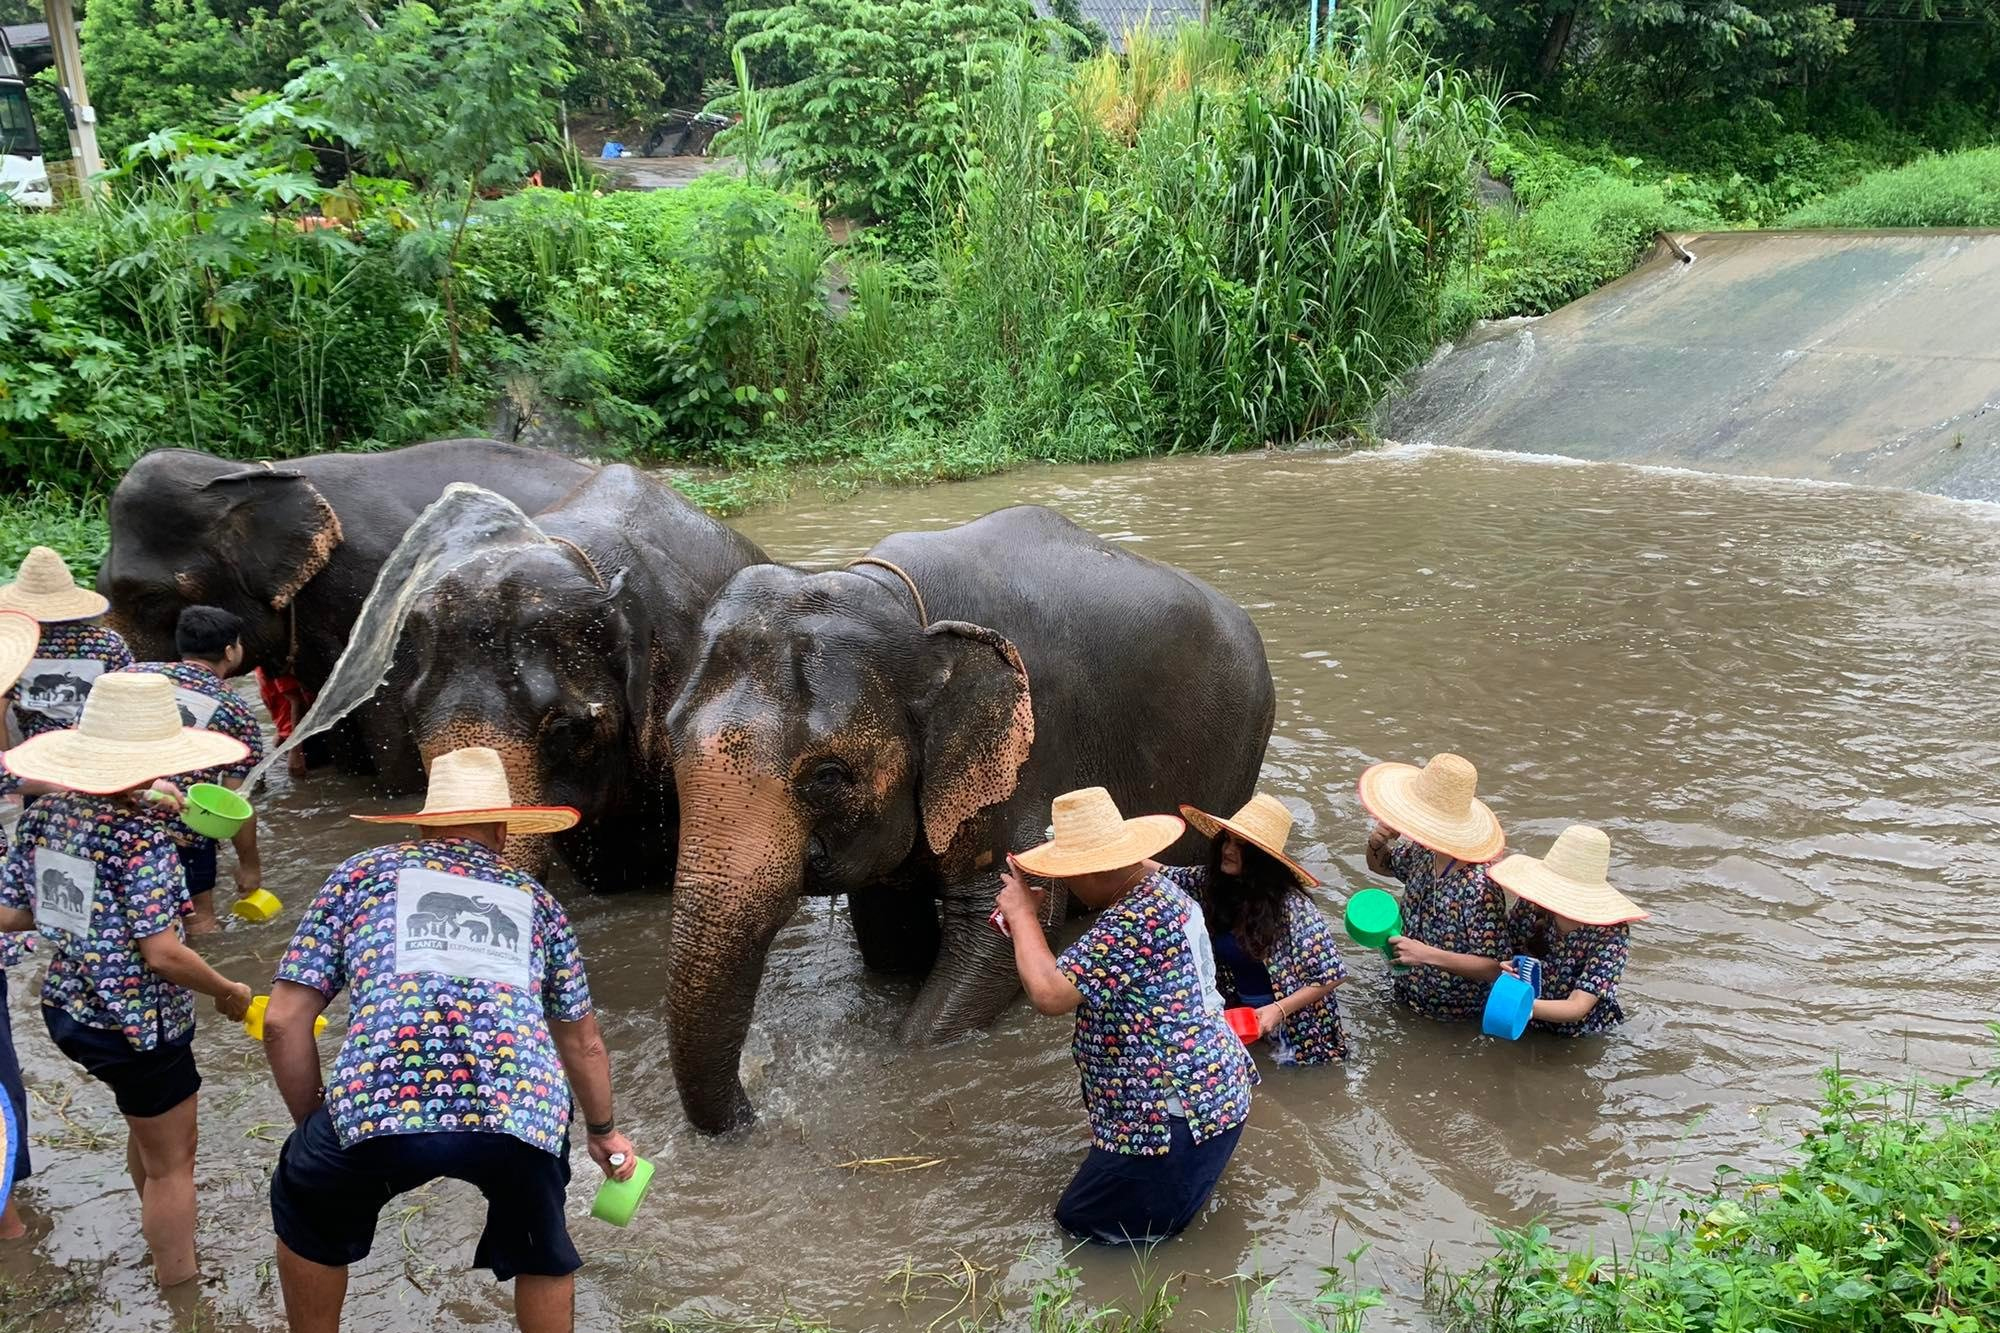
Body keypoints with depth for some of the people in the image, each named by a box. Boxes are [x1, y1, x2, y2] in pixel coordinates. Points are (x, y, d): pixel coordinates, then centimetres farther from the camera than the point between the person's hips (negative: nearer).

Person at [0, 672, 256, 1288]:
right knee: (171, 1162, 11)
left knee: (149, 1130, 31)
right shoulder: (141, 834, -25)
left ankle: (164, 1239, 50)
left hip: (67, 1009, 8)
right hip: (139, 1026, -8)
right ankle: (181, 1290, 24)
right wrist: (229, 992, -11)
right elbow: (161, 954, -26)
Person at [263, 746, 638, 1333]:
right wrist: (604, 1132, 53)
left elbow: (284, 1021, 16)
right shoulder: (534, 900, 29)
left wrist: (313, 1122, 30)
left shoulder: (364, 872, 24)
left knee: (308, 1216, 32)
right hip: (522, 1109, 2)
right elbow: (582, 1044, 37)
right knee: (542, 1252, 32)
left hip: (380, 1102, -1)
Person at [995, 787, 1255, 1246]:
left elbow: (1049, 994, -30)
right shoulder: (1157, 890, 7)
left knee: (1079, 1218, 6)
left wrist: (1021, 912, -17)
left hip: (1177, 1111, -11)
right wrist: (1024, 931, 6)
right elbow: (1086, 981, 17)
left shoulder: (1135, 921, -25)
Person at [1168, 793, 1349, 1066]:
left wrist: (1279, 1009, -28)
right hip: (1238, 1009, 5)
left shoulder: (1289, 906, -27)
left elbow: (1332, 973, -22)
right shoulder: (1211, 881, -12)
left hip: (1294, 1020, -5)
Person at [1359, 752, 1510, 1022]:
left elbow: (1496, 967, -30)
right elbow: (1380, 865, 11)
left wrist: (1428, 955, -39)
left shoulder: (1477, 887, -34)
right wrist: (1376, 843, -13)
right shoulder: (1423, 852, -10)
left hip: (1451, 1014, -7)